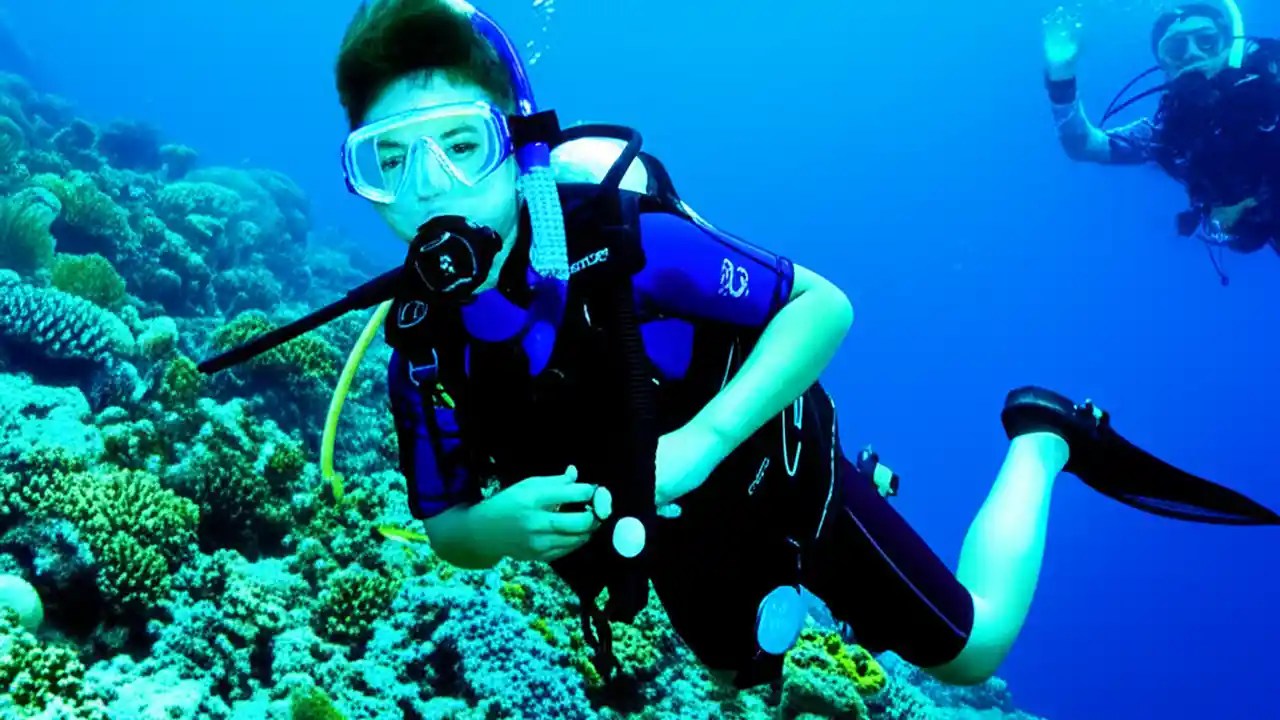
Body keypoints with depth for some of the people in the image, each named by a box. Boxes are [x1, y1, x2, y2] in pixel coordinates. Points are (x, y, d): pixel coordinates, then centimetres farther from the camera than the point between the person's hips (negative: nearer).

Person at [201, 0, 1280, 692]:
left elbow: (826, 306, -29)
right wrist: (502, 526, -31)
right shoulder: (420, 338, -18)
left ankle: (1042, 439, 28)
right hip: (671, 540, 5)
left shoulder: (621, 242, -33)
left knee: (974, 648, 10)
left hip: (775, 476, -4)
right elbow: (444, 528, -7)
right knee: (747, 671, 30)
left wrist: (697, 444, -38)